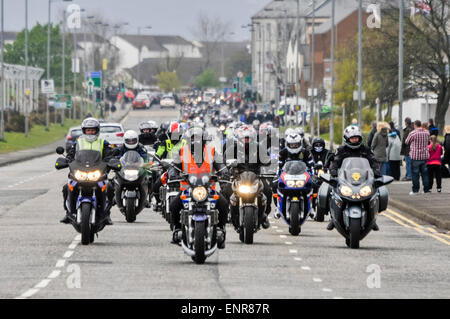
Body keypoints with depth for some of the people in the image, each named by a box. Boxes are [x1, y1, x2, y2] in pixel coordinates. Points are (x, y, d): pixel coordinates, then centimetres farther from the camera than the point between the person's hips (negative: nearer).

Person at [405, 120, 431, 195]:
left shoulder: (412, 133, -13)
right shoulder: (427, 132, 1)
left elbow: (407, 142, 1)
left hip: (415, 156, -4)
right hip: (425, 155, 4)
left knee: (415, 173, 2)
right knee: (425, 173, 11)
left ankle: (415, 190, 3)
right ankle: (426, 189, 11)